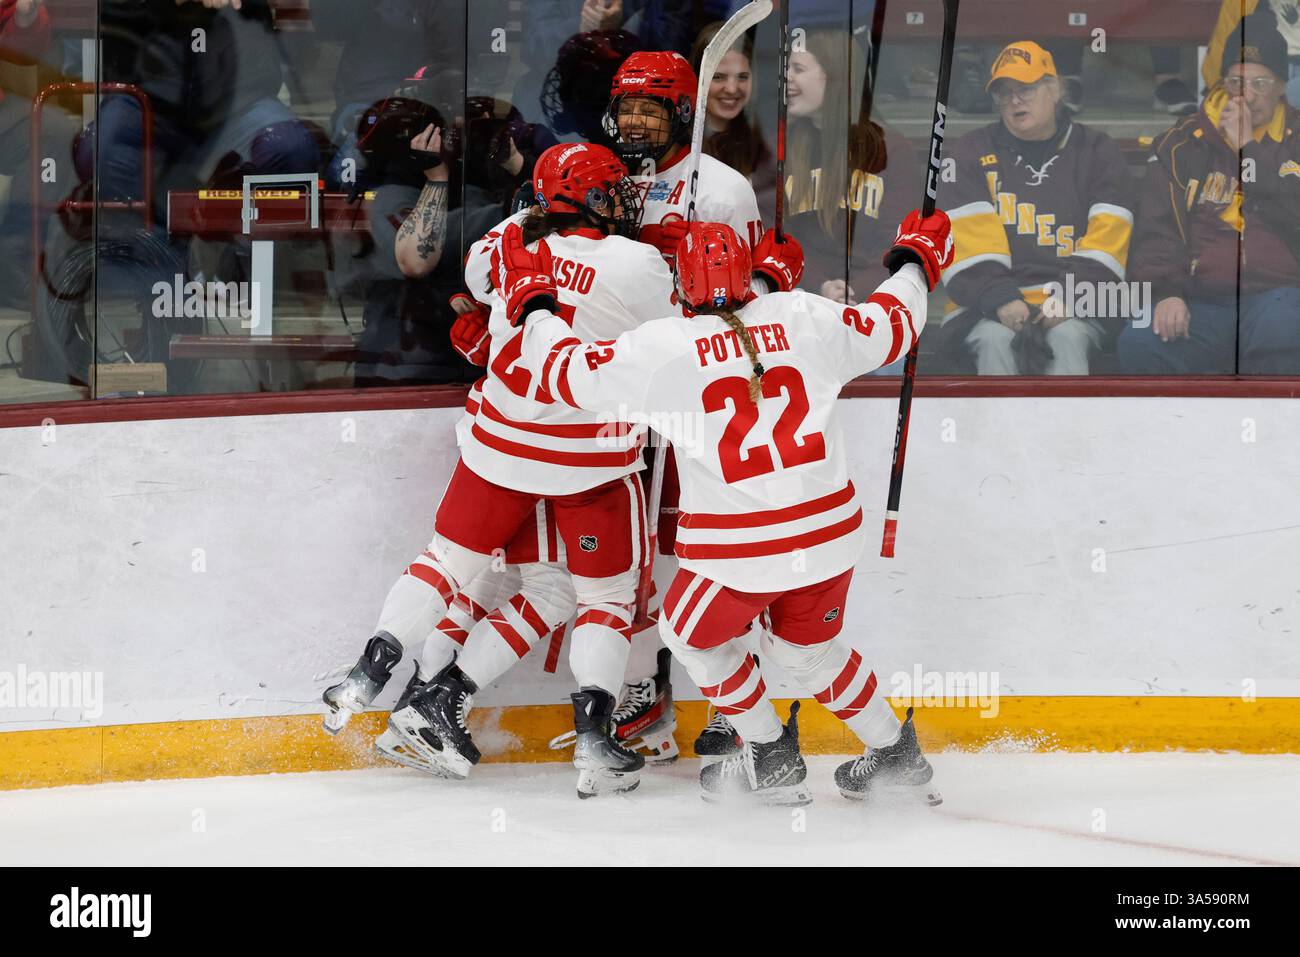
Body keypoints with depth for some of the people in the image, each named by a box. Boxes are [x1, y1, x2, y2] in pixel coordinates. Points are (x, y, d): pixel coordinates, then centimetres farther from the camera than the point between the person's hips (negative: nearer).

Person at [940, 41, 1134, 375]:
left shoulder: (1098, 153, 11)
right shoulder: (972, 153, 10)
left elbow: (1105, 245, 0)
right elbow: (971, 244, -2)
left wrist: (1072, 298, -17)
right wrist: (1000, 299, -18)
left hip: (1077, 310, 0)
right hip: (988, 304, 0)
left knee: (1068, 337, -32)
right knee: (995, 339, -31)